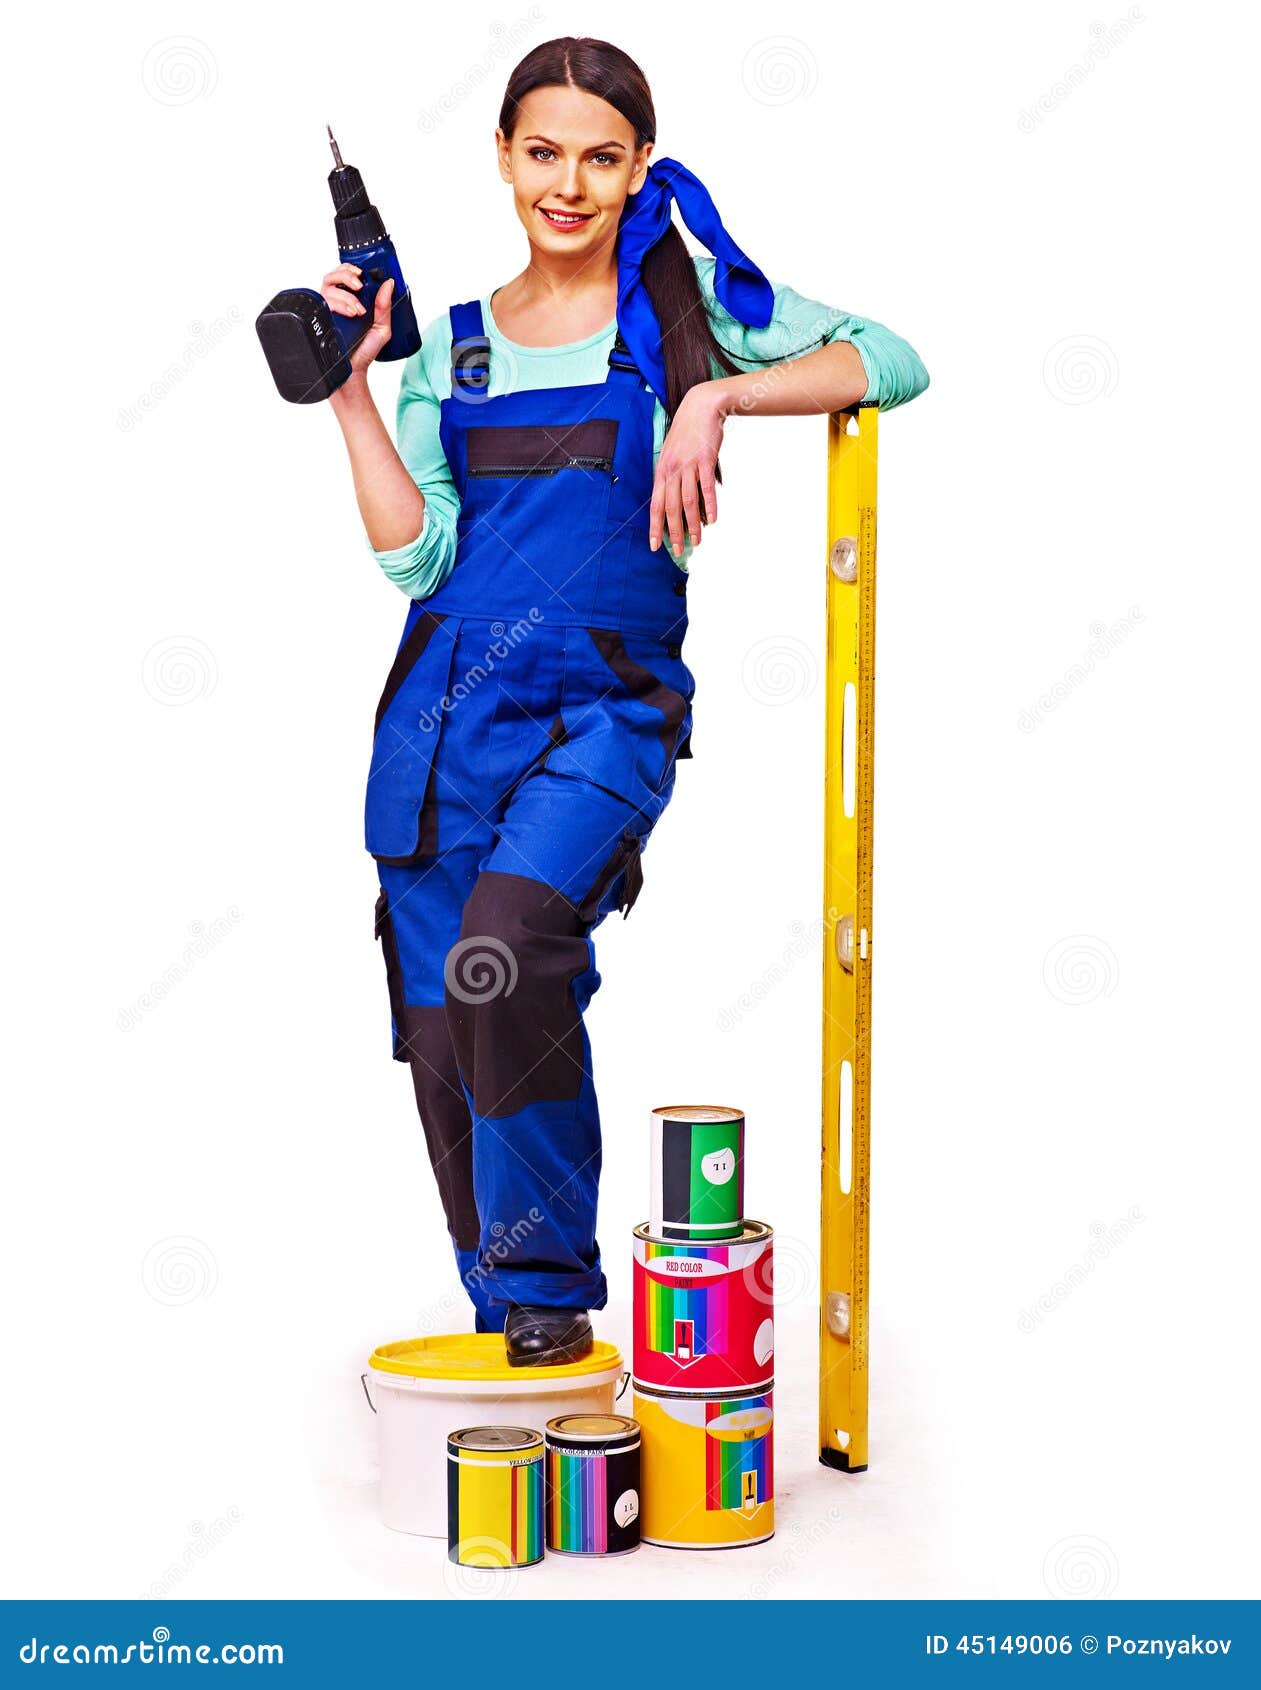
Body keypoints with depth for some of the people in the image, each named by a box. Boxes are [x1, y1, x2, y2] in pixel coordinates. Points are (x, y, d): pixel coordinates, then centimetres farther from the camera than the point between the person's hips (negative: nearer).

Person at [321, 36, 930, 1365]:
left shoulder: (687, 302, 6)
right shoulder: (447, 346, 14)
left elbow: (892, 362, -4)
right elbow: (418, 560, 3)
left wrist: (717, 396, -14)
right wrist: (349, 393, -3)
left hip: (605, 705, -4)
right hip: (444, 708, 4)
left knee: (501, 961, -27)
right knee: (441, 1037, 4)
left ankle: (548, 1294, -7)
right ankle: (504, 1332, 22)